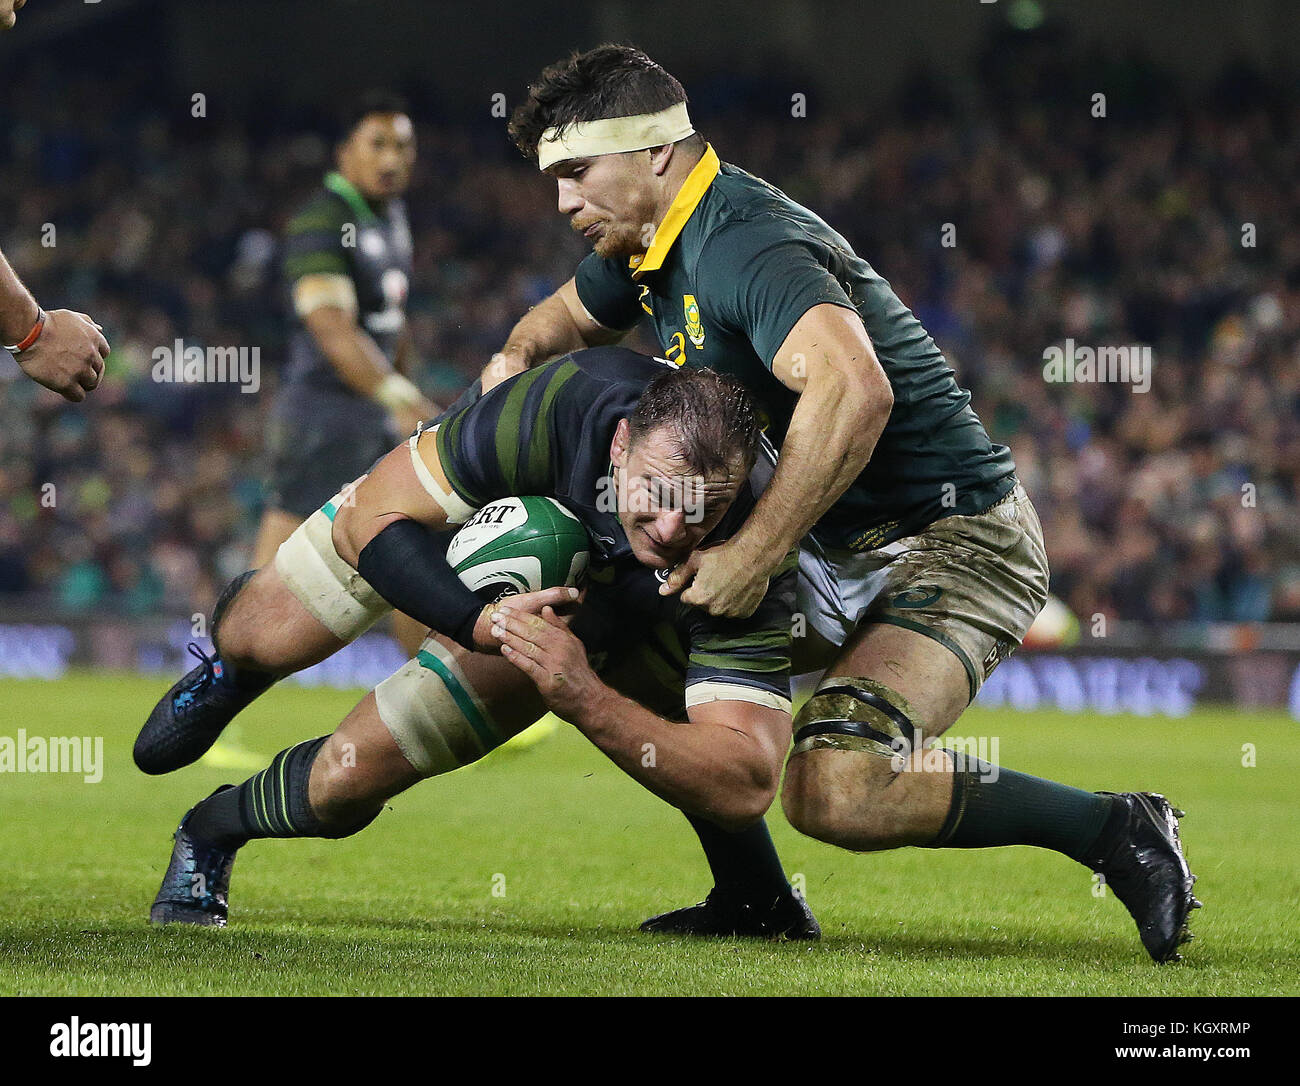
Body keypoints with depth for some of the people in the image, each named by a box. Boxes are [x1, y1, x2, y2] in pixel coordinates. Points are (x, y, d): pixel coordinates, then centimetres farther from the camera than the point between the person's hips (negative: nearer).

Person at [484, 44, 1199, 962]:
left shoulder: (747, 247, -22)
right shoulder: (656, 245, 10)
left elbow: (854, 390, -41)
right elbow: (572, 313, 34)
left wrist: (751, 557, -36)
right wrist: (519, 356, 10)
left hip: (954, 543, -10)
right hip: (843, 552, 10)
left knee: (834, 793, -29)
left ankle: (1115, 829, -13)